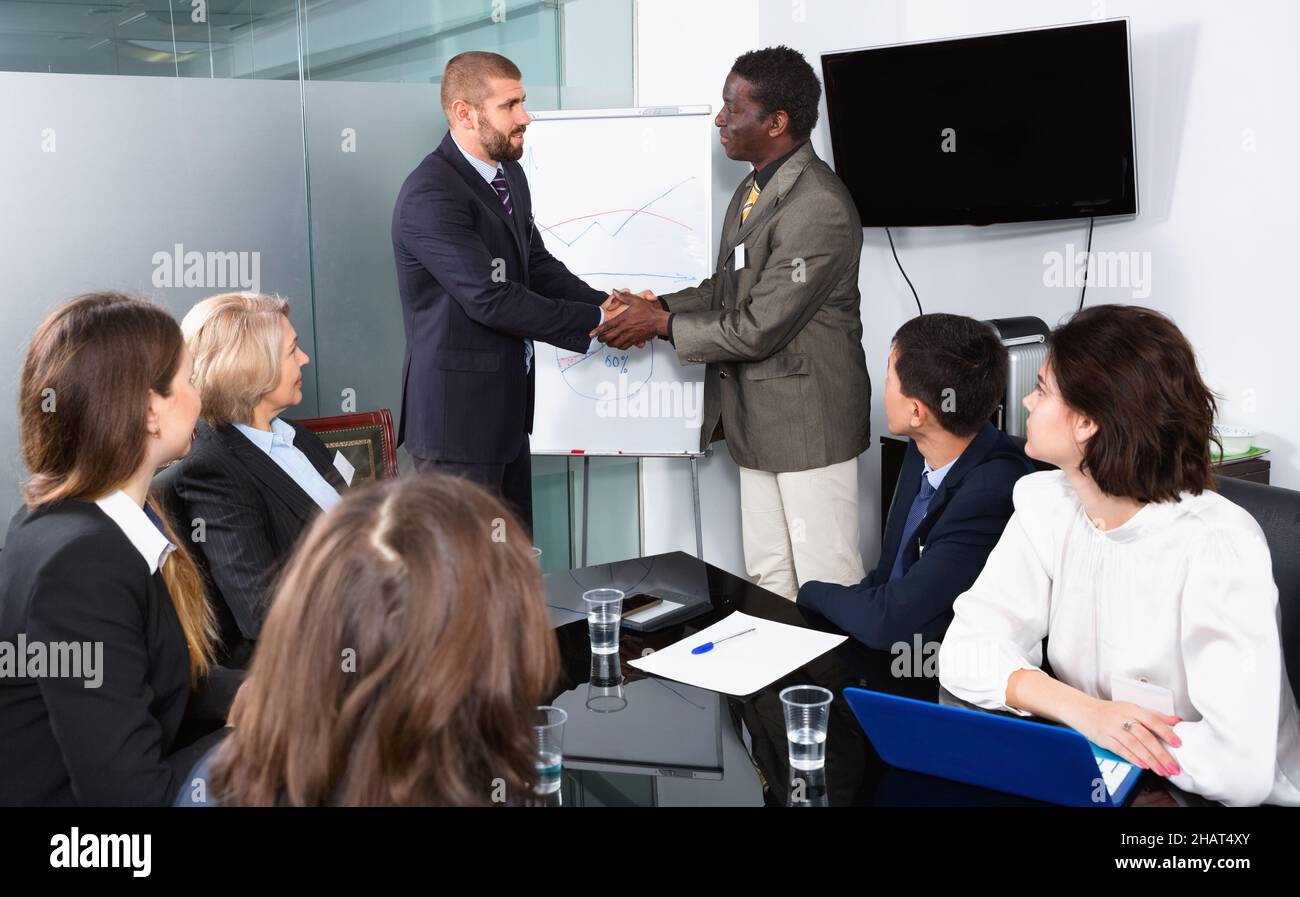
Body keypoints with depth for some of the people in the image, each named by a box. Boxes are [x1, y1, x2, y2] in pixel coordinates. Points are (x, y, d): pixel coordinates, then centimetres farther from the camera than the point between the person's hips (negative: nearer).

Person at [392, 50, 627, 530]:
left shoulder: (509, 175, 11)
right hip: (457, 413, -9)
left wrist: (607, 307, -5)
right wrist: (592, 324, -18)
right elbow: (490, 298, -24)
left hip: (507, 407, 9)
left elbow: (538, 265, 12)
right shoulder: (430, 194, -20)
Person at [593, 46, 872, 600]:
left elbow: (758, 327, -22)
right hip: (759, 420, 9)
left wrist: (661, 324, -12)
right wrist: (659, 304, 2)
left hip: (808, 420, -9)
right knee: (767, 581, 18)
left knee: (826, 584, 2)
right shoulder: (753, 190, 10)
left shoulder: (818, 207, -22)